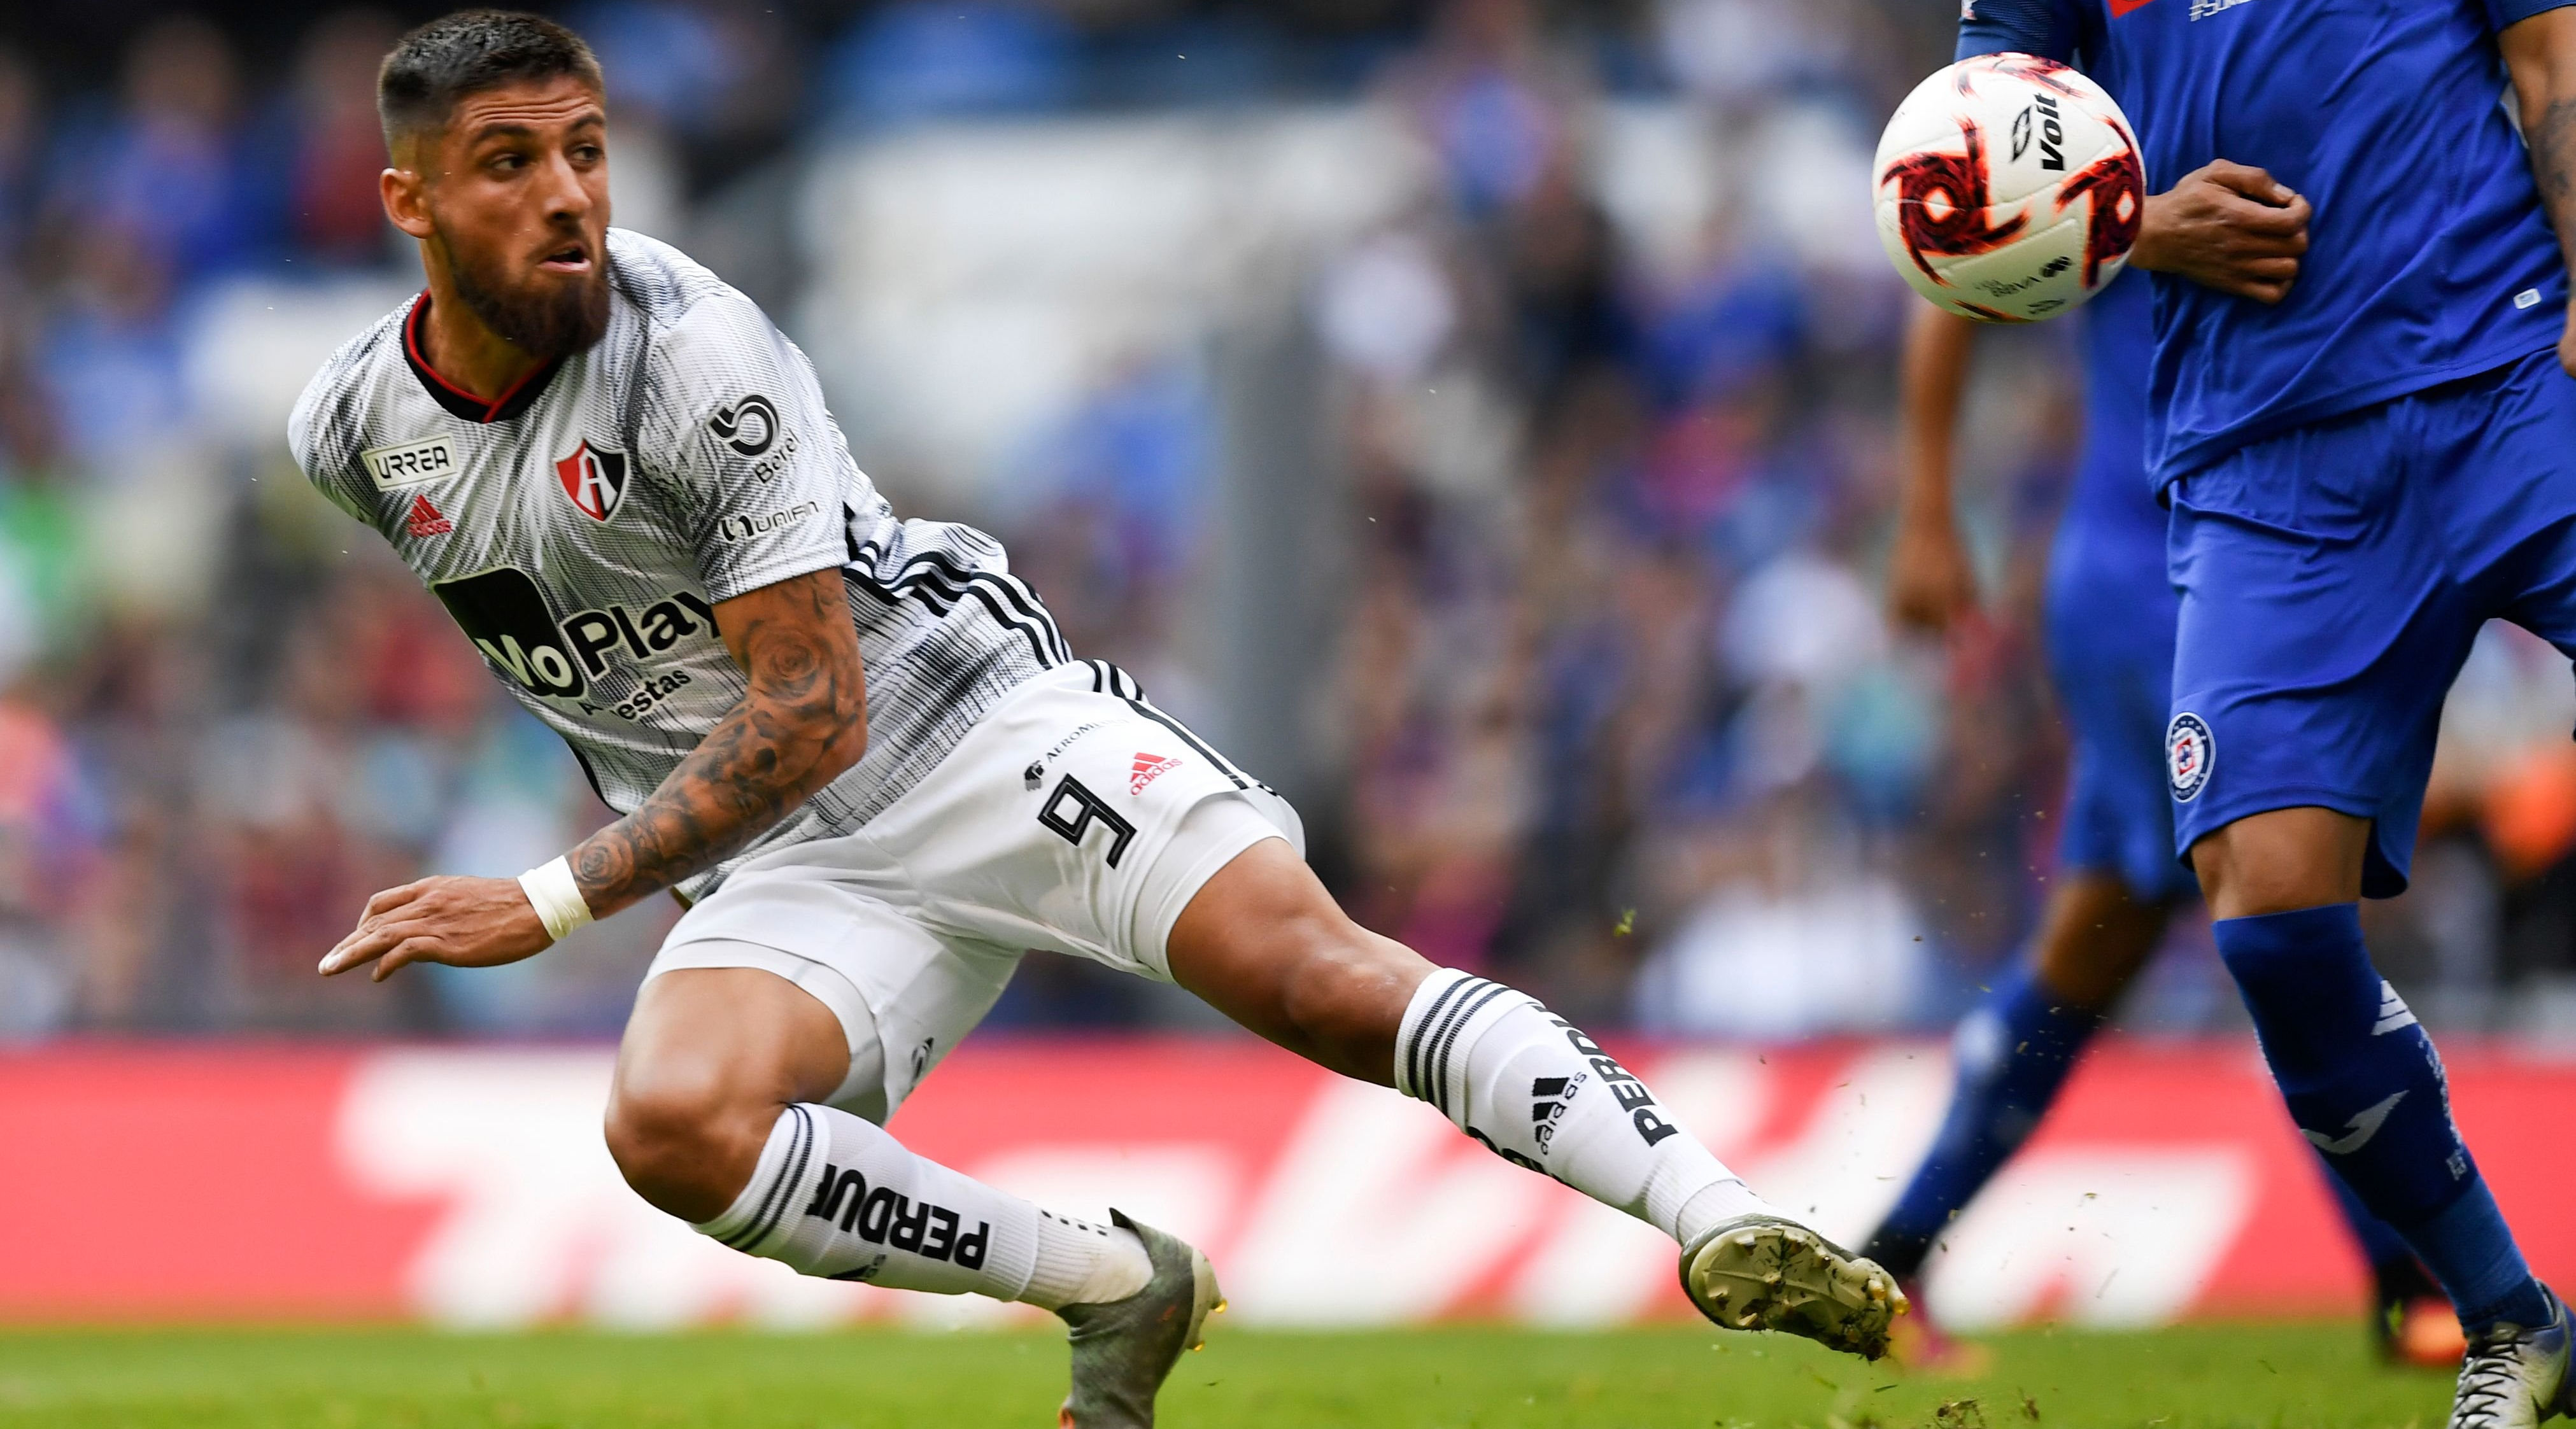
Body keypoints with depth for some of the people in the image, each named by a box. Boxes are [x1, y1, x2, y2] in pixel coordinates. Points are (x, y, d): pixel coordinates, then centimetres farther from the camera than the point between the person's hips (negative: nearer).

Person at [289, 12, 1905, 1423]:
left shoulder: (694, 355, -18)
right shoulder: (351, 438, -1)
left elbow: (812, 715, -17)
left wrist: (550, 904, -20)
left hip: (963, 714, -4)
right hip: (773, 863, 4)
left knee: (1305, 966, -26)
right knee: (672, 1123, -28)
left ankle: (1720, 1222, -33)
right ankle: (1117, 1289, -12)